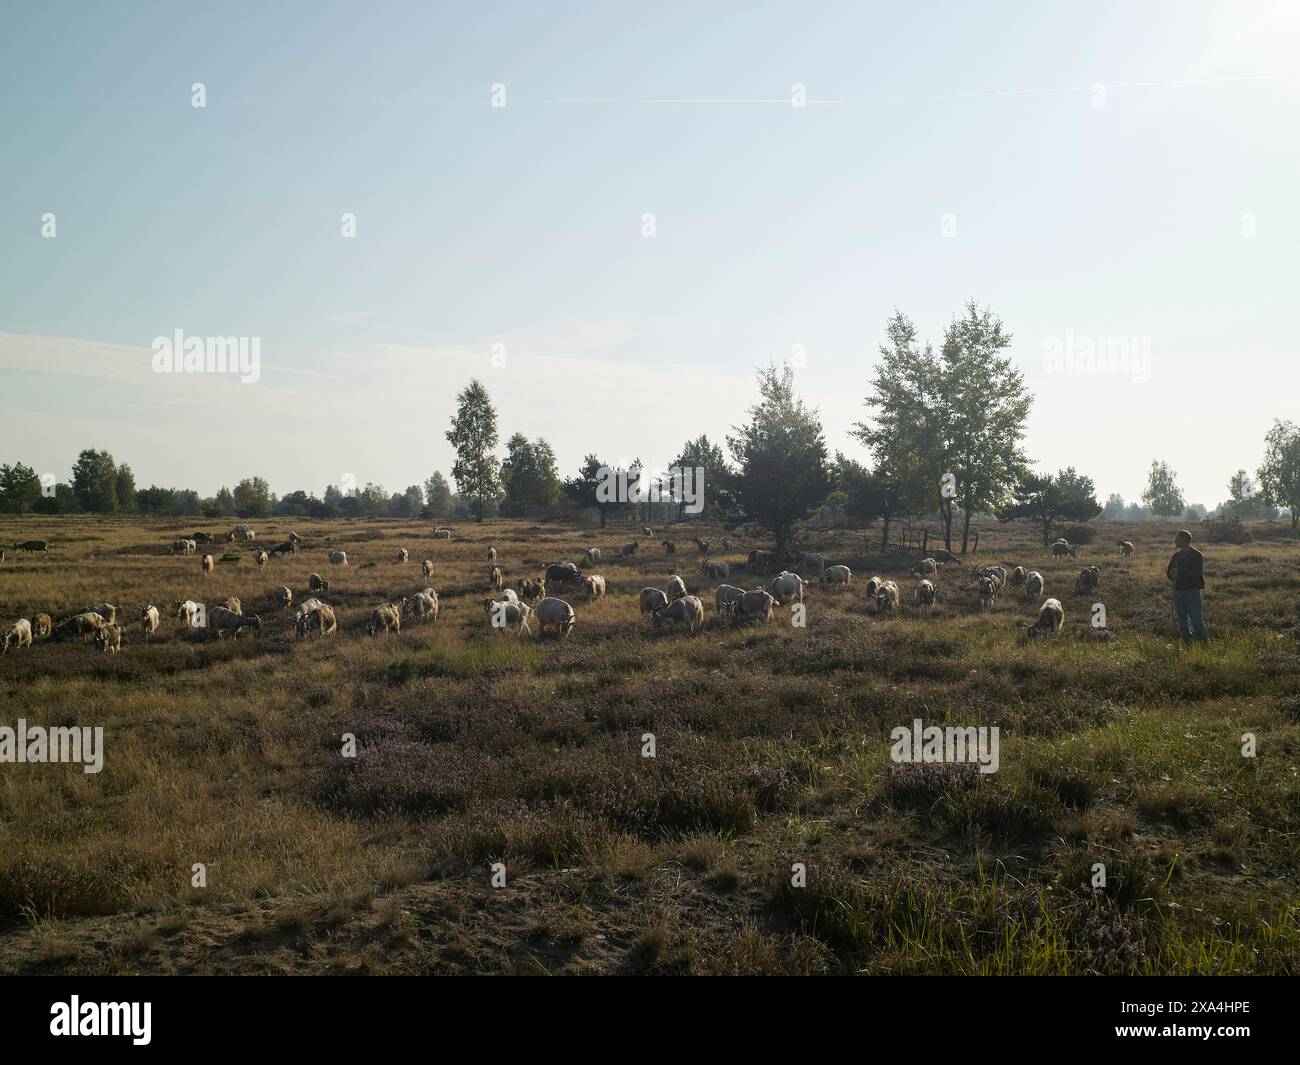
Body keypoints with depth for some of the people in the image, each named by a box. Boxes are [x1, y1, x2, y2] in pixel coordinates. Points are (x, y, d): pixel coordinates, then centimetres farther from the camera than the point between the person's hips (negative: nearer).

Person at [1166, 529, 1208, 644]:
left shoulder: (1197, 555, -5)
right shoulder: (1177, 555, 13)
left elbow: (1197, 573, -16)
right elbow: (1169, 572, 14)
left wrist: (1180, 572, -17)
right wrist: (1173, 575, -8)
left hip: (1192, 591, -6)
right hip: (1178, 591, 6)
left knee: (1196, 620, -10)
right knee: (1182, 622, 8)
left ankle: (1204, 642, -5)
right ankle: (1188, 645, 15)